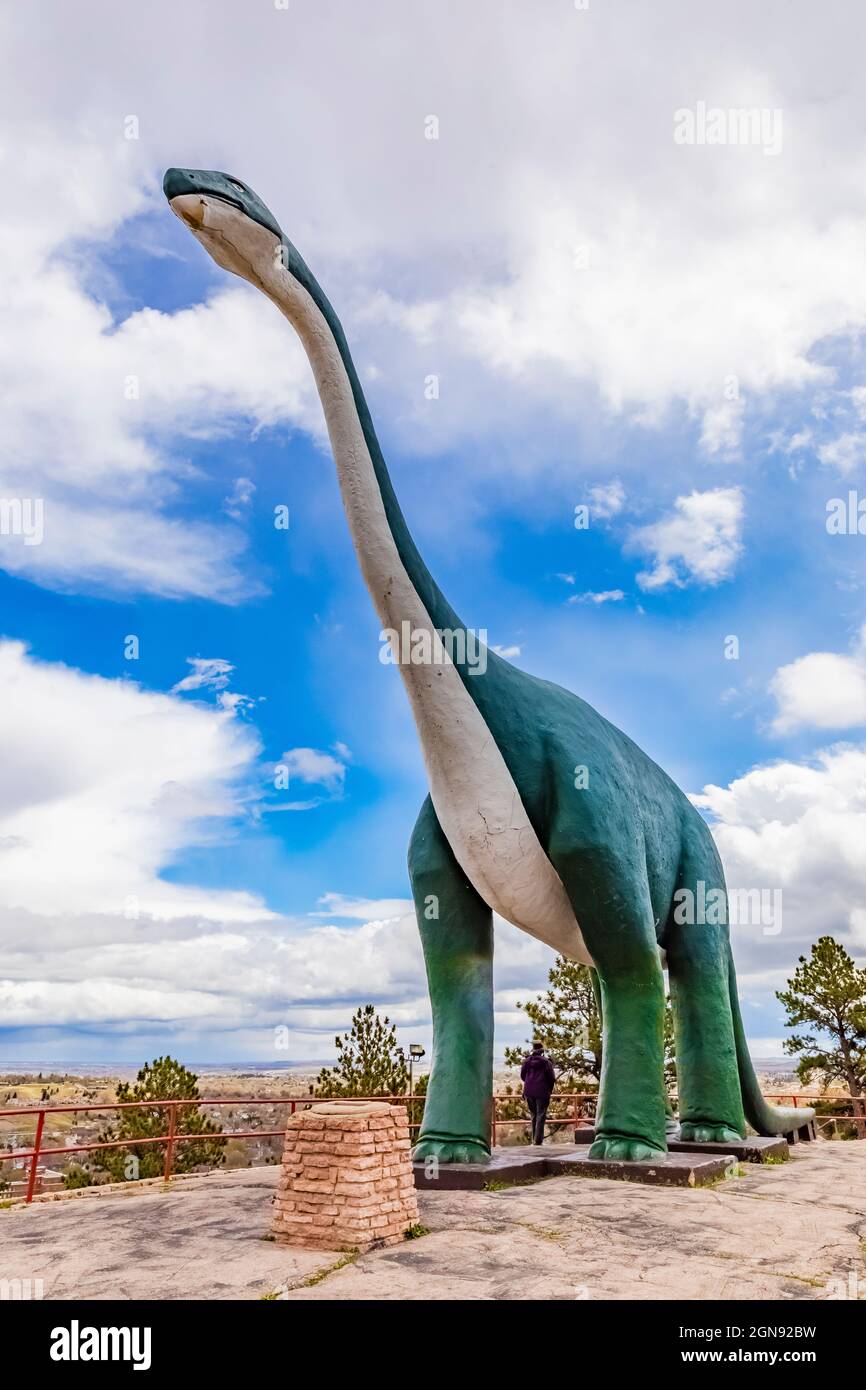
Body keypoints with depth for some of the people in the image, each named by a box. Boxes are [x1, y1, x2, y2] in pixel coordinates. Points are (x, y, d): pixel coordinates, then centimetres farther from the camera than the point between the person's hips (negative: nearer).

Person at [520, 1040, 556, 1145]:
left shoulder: (527, 1061, 1)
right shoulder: (546, 1062, -7)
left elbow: (522, 1076, 9)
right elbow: (552, 1078, -6)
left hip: (529, 1092, 4)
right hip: (542, 1092, -3)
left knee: (534, 1115, 17)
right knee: (541, 1116, 1)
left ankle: (534, 1138, 20)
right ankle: (538, 1140, -4)